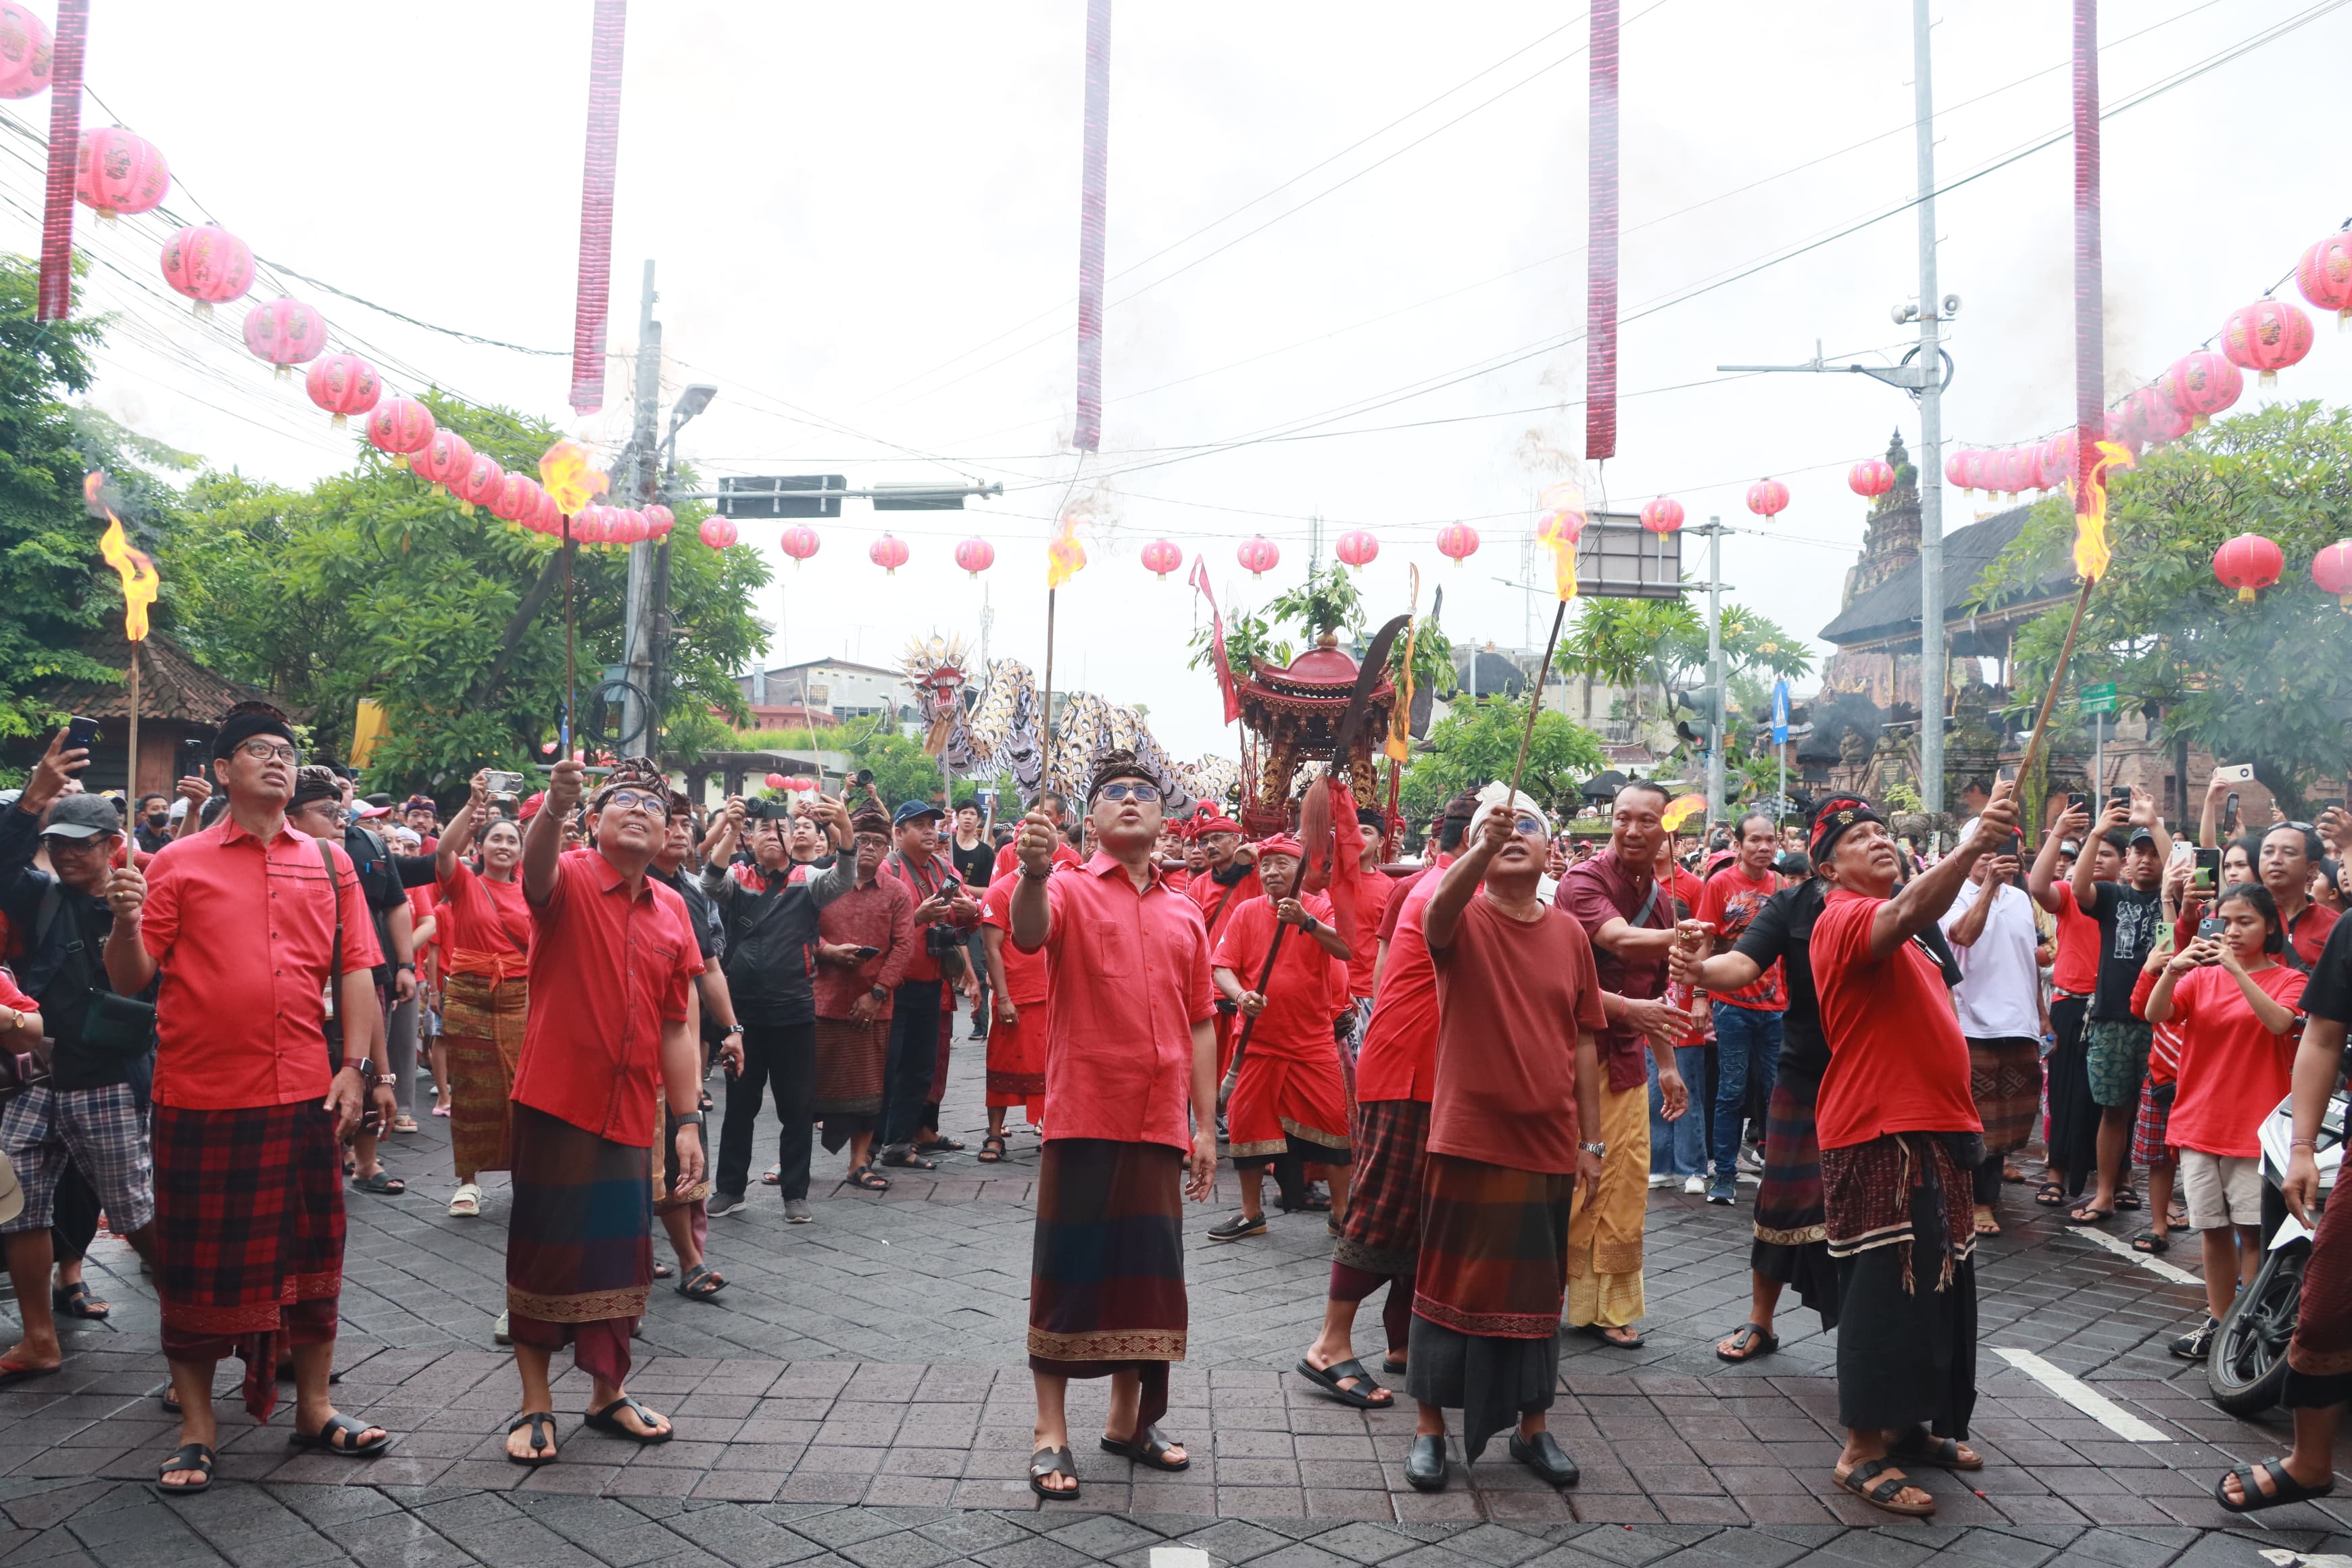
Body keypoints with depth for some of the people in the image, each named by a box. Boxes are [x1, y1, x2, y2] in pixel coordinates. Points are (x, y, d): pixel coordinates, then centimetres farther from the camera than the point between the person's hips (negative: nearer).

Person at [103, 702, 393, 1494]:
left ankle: (313, 1406, 25)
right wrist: (125, 918, -19)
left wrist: (356, 1064, -3)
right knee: (199, 1258, 8)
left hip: (304, 1096, 2)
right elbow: (131, 980, 0)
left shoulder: (329, 861, 7)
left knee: (311, 1249, 11)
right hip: (200, 1098, -2)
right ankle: (196, 1426, 22)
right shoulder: (178, 864, 1)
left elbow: (354, 968, 5)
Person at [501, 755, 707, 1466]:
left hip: (629, 1114, 4)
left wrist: (687, 1120, 8)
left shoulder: (673, 911, 7)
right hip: (556, 1103, -4)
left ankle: (608, 1393, 29)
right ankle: (535, 1402, 21)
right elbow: (536, 866, -33)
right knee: (544, 1252, 5)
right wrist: (554, 806, -54)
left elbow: (674, 1028, 10)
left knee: (619, 1257, 13)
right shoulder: (570, 881, -6)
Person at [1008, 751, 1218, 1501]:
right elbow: (1028, 935, -25)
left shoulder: (1185, 915, 12)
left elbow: (1200, 1025, 13)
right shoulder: (1070, 892, -1)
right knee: (1069, 1270, 2)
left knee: (1147, 1270, 13)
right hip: (1084, 1119, -4)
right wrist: (1034, 870, -46)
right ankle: (1051, 1434, 14)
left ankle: (1128, 1421, 28)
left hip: (1159, 1126, 5)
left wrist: (1205, 1126, 9)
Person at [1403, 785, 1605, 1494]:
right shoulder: (1464, 920, -6)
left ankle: (1532, 1427, 30)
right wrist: (1486, 844, -49)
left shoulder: (1570, 933, 5)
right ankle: (1429, 1427, 20)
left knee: (1537, 1289, 13)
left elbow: (1585, 1042, 8)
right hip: (1467, 1140, -3)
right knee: (1452, 1280, 6)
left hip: (1547, 1145, 3)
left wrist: (1590, 1139, 8)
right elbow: (1439, 910, -33)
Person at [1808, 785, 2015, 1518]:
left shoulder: (1881, 920, 18)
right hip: (1881, 1135, -10)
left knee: (1936, 1280, 17)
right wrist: (1972, 844, -47)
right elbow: (1905, 915, -35)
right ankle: (1863, 1451, 0)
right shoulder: (1846, 916, -14)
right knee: (1889, 1287, -9)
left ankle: (1911, 1425, 30)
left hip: (1930, 1131, 10)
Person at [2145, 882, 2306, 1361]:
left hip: (2255, 1127, -3)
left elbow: (2279, 1022, -21)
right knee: (2213, 1229, 9)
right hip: (2198, 1120, 3)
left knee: (2251, 1231, -2)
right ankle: (2218, 1321, 18)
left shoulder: (2288, 980, 0)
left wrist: (2236, 969, -28)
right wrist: (2172, 971, -25)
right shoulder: (2202, 977, 8)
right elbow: (2155, 1014, -8)